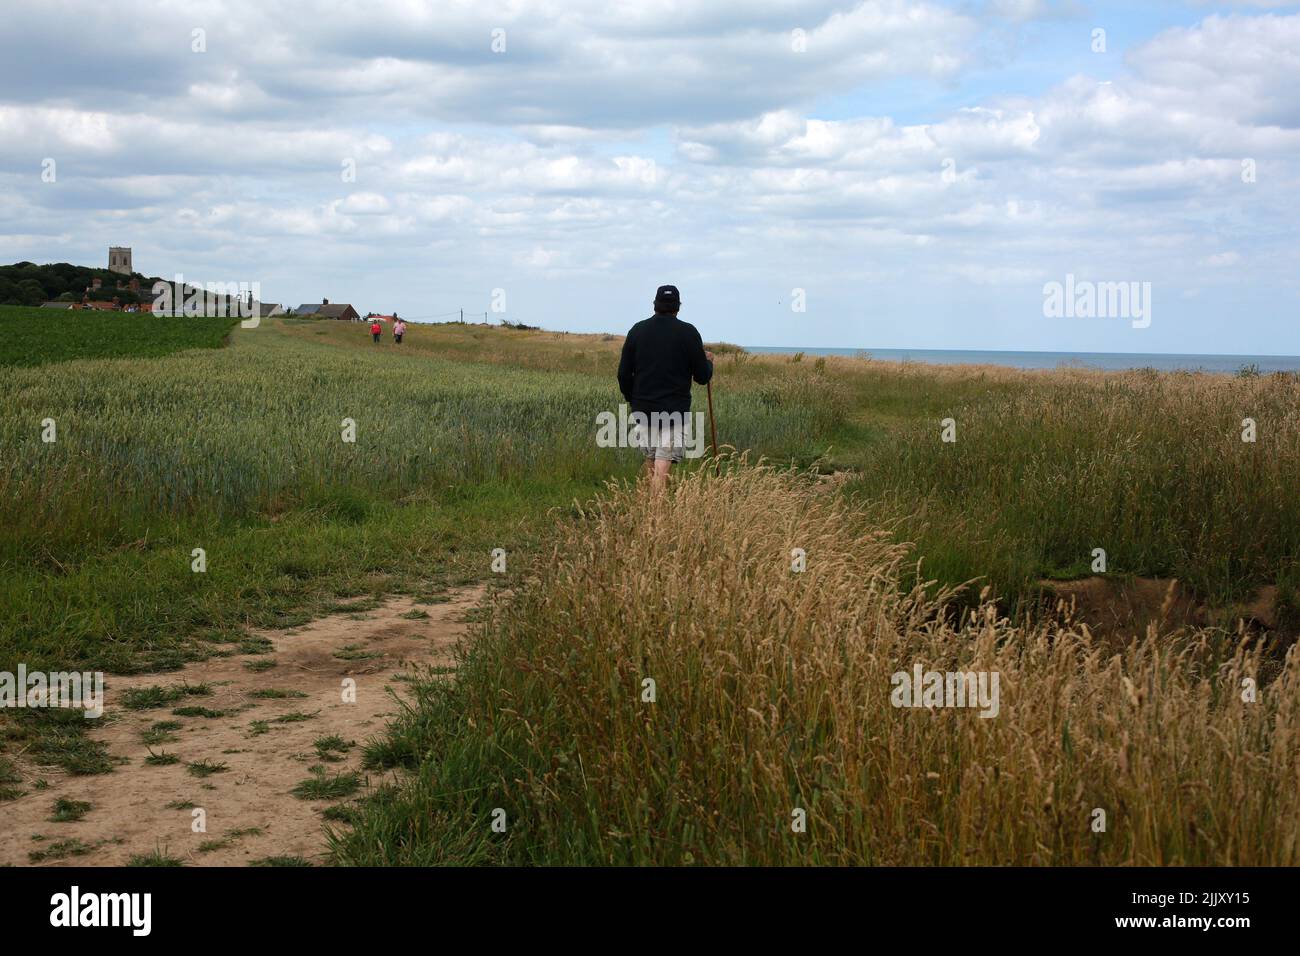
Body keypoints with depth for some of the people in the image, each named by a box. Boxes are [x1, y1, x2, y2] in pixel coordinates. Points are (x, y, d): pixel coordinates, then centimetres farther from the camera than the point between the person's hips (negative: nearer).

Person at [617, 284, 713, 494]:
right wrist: (708, 362, 19)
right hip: (674, 410, -3)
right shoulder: (688, 333, -5)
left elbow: (623, 374, 6)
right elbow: (702, 377, -2)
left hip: (643, 407, 3)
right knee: (662, 466, -7)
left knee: (650, 462, 17)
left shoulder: (637, 330, 4)